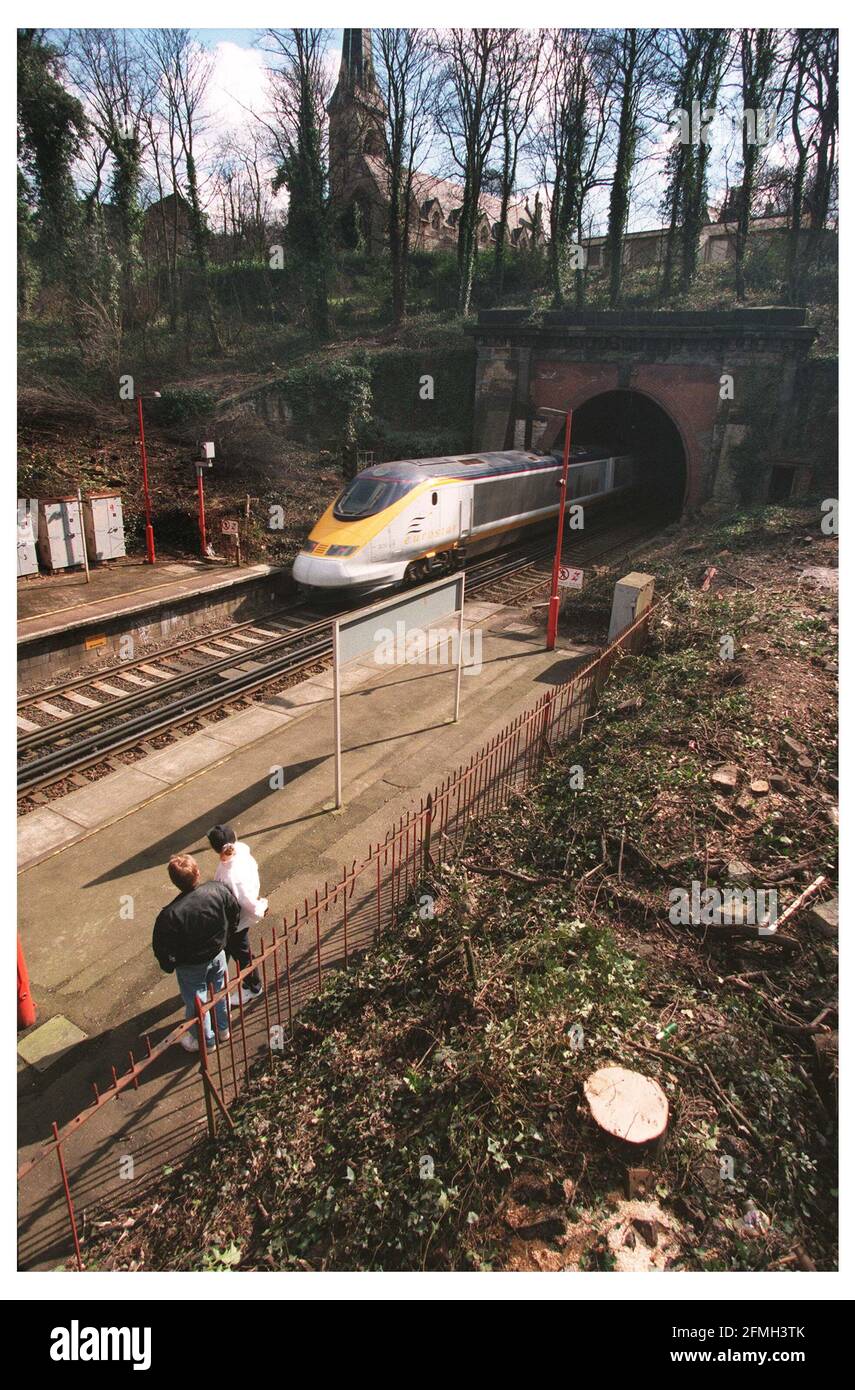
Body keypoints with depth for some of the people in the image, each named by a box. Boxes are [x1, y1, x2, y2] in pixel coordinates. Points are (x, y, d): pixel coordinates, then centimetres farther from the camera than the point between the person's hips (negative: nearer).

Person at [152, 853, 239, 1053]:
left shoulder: (170, 914, -36)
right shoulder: (219, 891, -25)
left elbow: (162, 947, -22)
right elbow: (235, 913, -6)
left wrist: (168, 965, 0)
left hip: (191, 966, -3)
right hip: (218, 955, 4)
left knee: (197, 1003, 23)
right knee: (219, 992, 29)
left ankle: (206, 1040, 47)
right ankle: (223, 1029, 53)